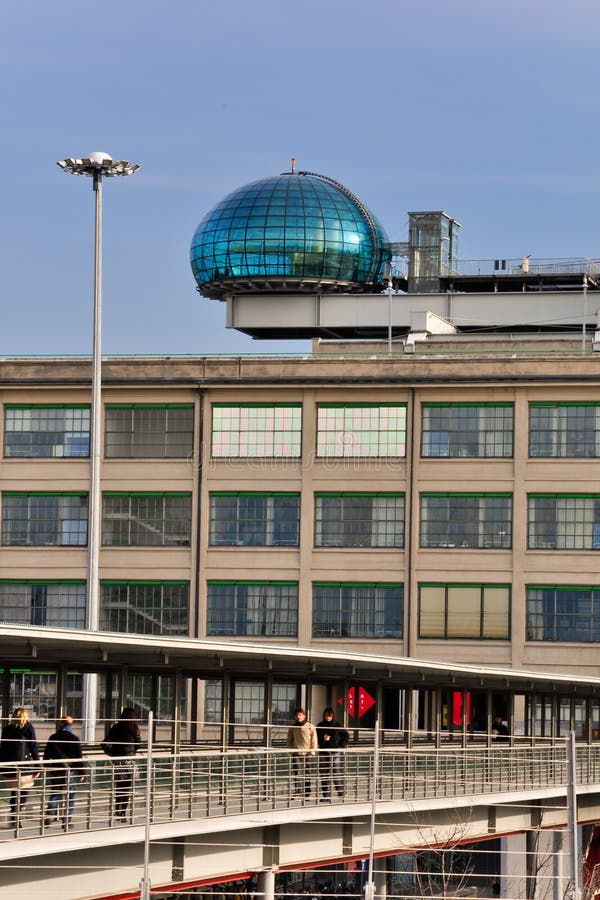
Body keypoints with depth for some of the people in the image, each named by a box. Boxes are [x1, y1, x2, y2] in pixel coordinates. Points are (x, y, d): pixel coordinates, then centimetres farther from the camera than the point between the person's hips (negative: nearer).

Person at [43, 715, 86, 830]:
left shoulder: (53, 738, 2)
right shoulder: (74, 739, -6)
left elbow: (47, 755, 6)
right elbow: (79, 757, -4)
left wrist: (45, 769, 16)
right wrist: (82, 772, 3)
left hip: (55, 770, 2)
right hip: (70, 771, -2)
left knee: (54, 795, 10)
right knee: (70, 797, 5)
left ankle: (50, 814, -12)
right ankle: (67, 821, 2)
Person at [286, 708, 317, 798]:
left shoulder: (310, 727, 2)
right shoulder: (292, 727, 7)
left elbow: (314, 741, 4)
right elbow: (289, 741, 15)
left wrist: (312, 752, -4)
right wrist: (291, 749, 2)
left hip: (307, 754, 0)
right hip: (296, 754, 0)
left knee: (307, 774, 4)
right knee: (297, 774, -13)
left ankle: (307, 794, 10)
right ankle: (297, 792, -20)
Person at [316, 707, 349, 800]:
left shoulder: (338, 725, 2)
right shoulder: (320, 726, 7)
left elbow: (346, 736, 9)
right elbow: (317, 738, 13)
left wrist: (341, 746, -1)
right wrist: (323, 739, -7)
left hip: (335, 752, -2)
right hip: (323, 753, 3)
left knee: (336, 773, -7)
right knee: (324, 775, 1)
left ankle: (341, 792, 4)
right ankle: (326, 795, 5)